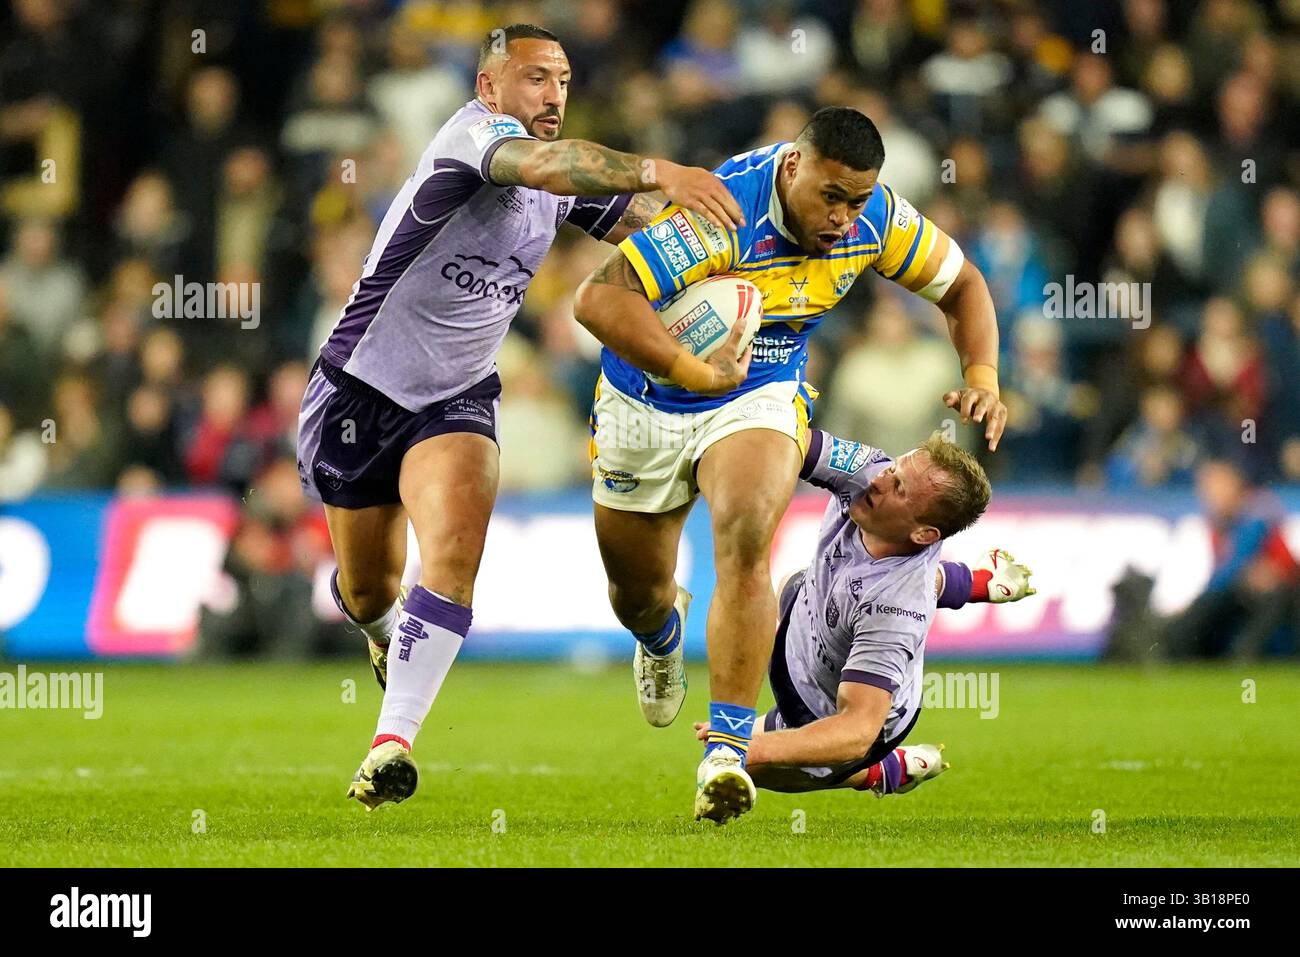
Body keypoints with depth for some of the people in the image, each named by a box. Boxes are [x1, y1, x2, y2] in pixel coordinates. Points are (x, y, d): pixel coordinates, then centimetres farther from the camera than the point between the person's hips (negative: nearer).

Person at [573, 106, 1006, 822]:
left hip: (760, 398, 2)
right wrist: (690, 371, -41)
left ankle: (727, 747, -27)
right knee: (636, 590, 14)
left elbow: (960, 284, 3)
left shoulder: (875, 217, -15)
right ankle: (662, 635, 54)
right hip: (646, 406, -2)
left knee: (744, 546, -28)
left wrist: (982, 376, -13)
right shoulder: (722, 212, -33)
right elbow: (597, 298, -39)